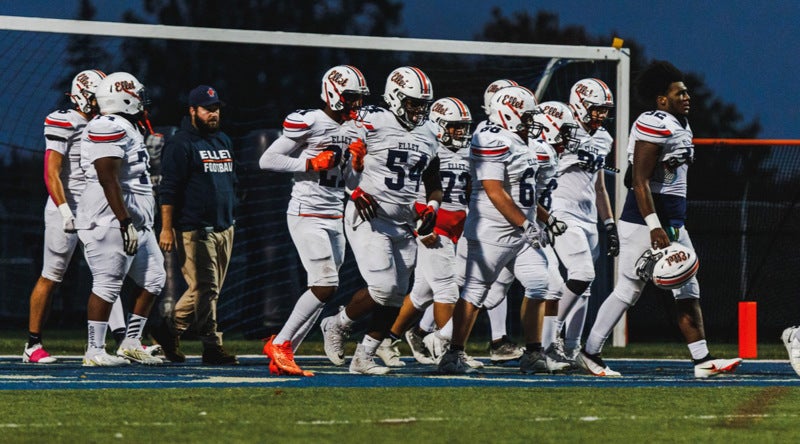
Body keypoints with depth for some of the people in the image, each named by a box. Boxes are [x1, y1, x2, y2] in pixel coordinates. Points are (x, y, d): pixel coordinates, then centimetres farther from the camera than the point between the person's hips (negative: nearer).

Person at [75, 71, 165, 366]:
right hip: (110, 221, -11)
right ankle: (94, 351, -2)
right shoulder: (109, 129, -16)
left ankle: (131, 344, 17)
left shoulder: (127, 129, 18)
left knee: (152, 279, 11)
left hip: (136, 221, 11)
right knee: (107, 285, -7)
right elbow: (108, 179, -22)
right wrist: (125, 222, -25)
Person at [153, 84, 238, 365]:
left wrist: (229, 222, 23)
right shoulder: (181, 144, -9)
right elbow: (168, 189, -12)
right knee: (205, 289, -9)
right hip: (194, 230, -8)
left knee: (209, 290, 10)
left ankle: (169, 331, 24)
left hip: (223, 229, 8)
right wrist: (167, 228, -16)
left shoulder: (223, 141, 18)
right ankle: (212, 347, -6)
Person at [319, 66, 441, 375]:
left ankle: (364, 357, 13)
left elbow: (434, 184, 24)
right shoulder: (372, 125, -8)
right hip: (369, 218, -7)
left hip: (404, 225, 7)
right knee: (383, 288, -19)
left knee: (395, 298, 3)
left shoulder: (427, 139, 13)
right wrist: (355, 191, -18)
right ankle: (338, 325, 6)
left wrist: (432, 207, 5)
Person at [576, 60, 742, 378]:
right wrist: (654, 227, -24)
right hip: (643, 221, -10)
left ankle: (702, 360, 4)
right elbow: (640, 181, -20)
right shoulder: (655, 127, -15)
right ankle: (590, 353, 7)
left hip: (673, 223, 10)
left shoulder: (681, 127, 15)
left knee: (688, 293, 5)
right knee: (628, 291, -3)